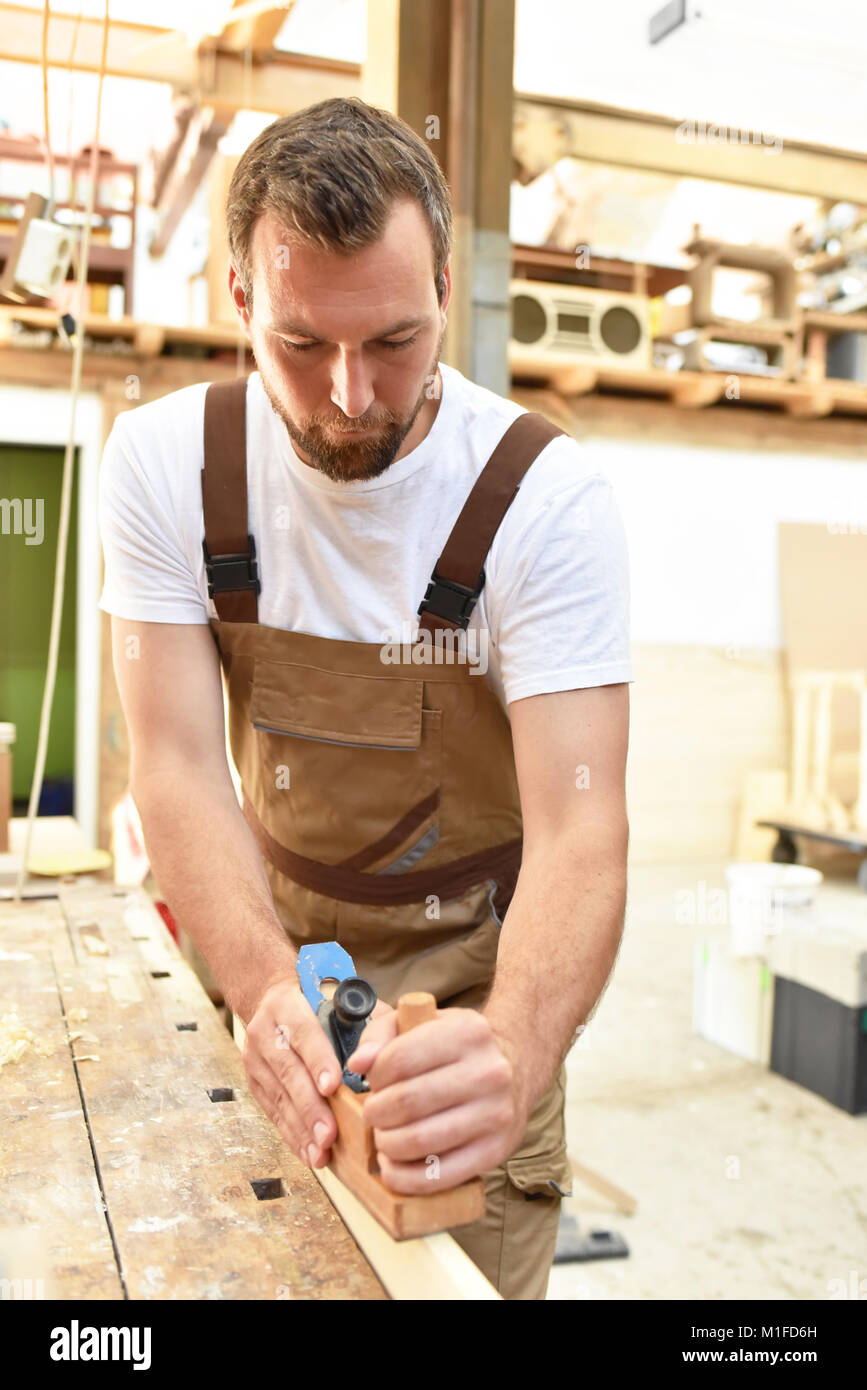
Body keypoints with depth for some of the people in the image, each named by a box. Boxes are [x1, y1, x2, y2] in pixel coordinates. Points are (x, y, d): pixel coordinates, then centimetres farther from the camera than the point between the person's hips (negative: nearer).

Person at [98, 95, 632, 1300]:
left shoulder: (548, 495, -23)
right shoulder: (165, 464, -15)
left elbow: (577, 826, -28)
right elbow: (179, 764, -18)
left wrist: (517, 1048, -47)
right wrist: (267, 985, -35)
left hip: (474, 967, -2)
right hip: (269, 937, 2)